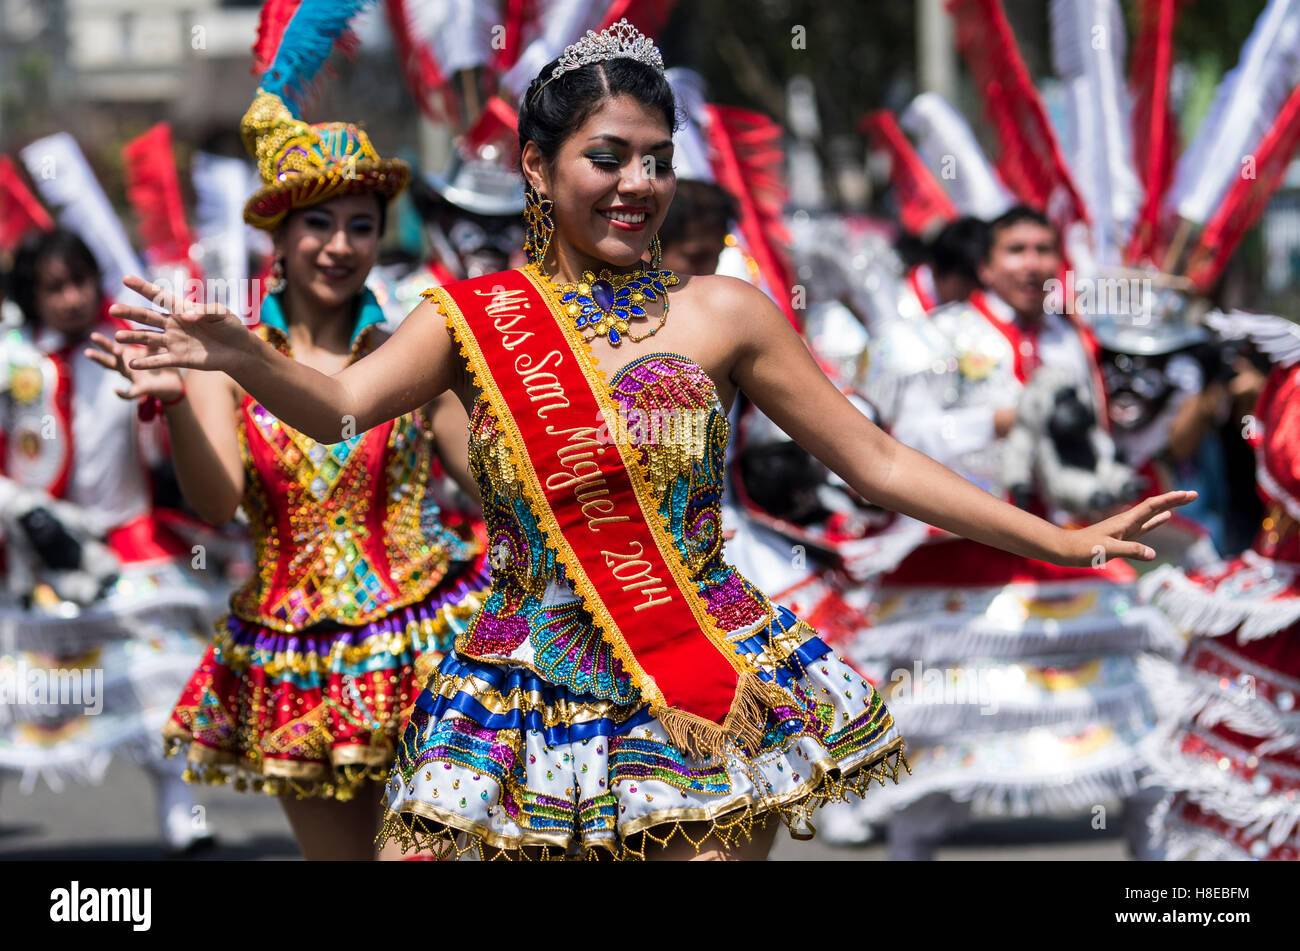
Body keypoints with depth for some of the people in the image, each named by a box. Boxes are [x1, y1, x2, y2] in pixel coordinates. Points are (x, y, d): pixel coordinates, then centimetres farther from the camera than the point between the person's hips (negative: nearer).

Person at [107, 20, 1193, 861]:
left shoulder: (721, 313, 1)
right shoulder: (475, 321, 2)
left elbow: (875, 460, 4)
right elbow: (337, 404, -11)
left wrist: (1062, 541, 2)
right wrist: (240, 356, -32)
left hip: (712, 692, 0)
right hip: (534, 692, 1)